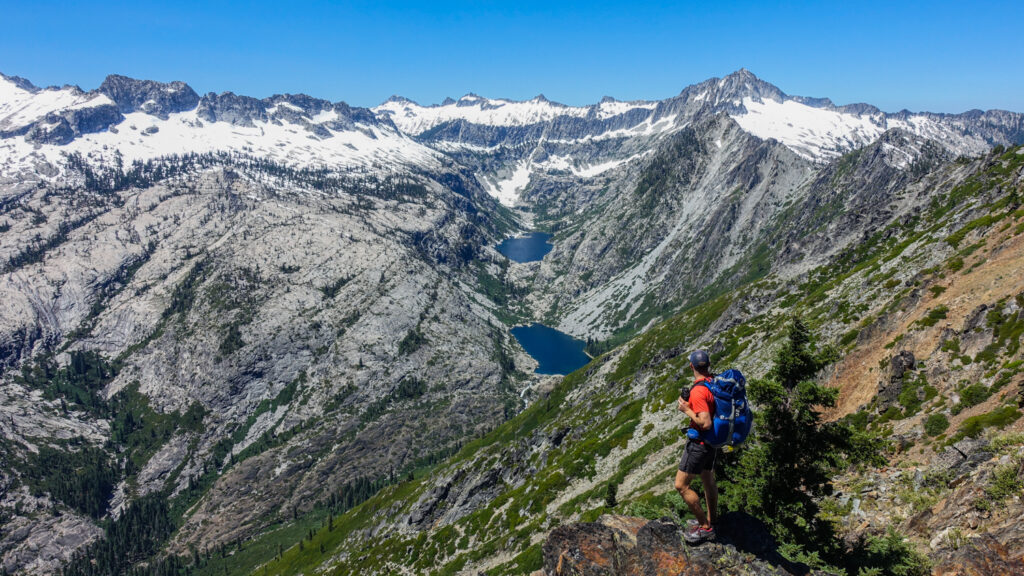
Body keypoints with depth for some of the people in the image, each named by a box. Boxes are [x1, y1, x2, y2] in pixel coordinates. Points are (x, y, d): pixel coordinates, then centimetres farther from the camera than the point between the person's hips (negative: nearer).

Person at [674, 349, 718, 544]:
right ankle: (711, 520, 41)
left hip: (700, 442, -9)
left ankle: (705, 527, 8)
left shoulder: (698, 391, -29)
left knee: (681, 485, -1)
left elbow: (705, 423, -33)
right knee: (708, 480, 24)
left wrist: (686, 410, -19)